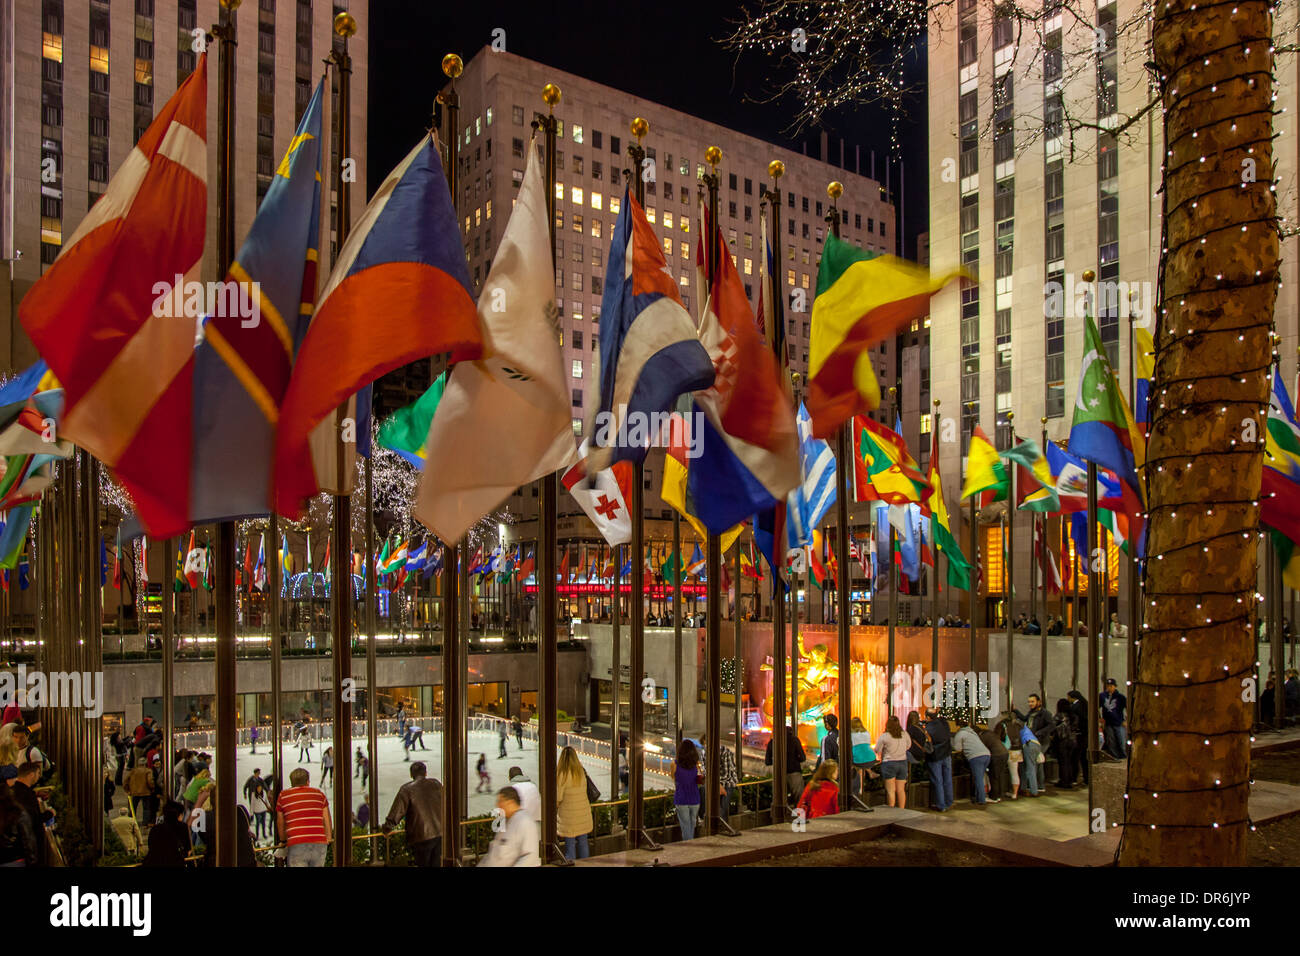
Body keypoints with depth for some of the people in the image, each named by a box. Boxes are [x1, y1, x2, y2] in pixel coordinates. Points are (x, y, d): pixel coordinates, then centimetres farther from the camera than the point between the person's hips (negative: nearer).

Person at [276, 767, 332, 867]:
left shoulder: (283, 796, 13)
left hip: (297, 845, -2)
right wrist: (329, 838, 24)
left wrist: (284, 840, 36)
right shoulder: (318, 794, 15)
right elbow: (327, 821, 13)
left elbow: (280, 823, 22)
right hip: (319, 843, 2)